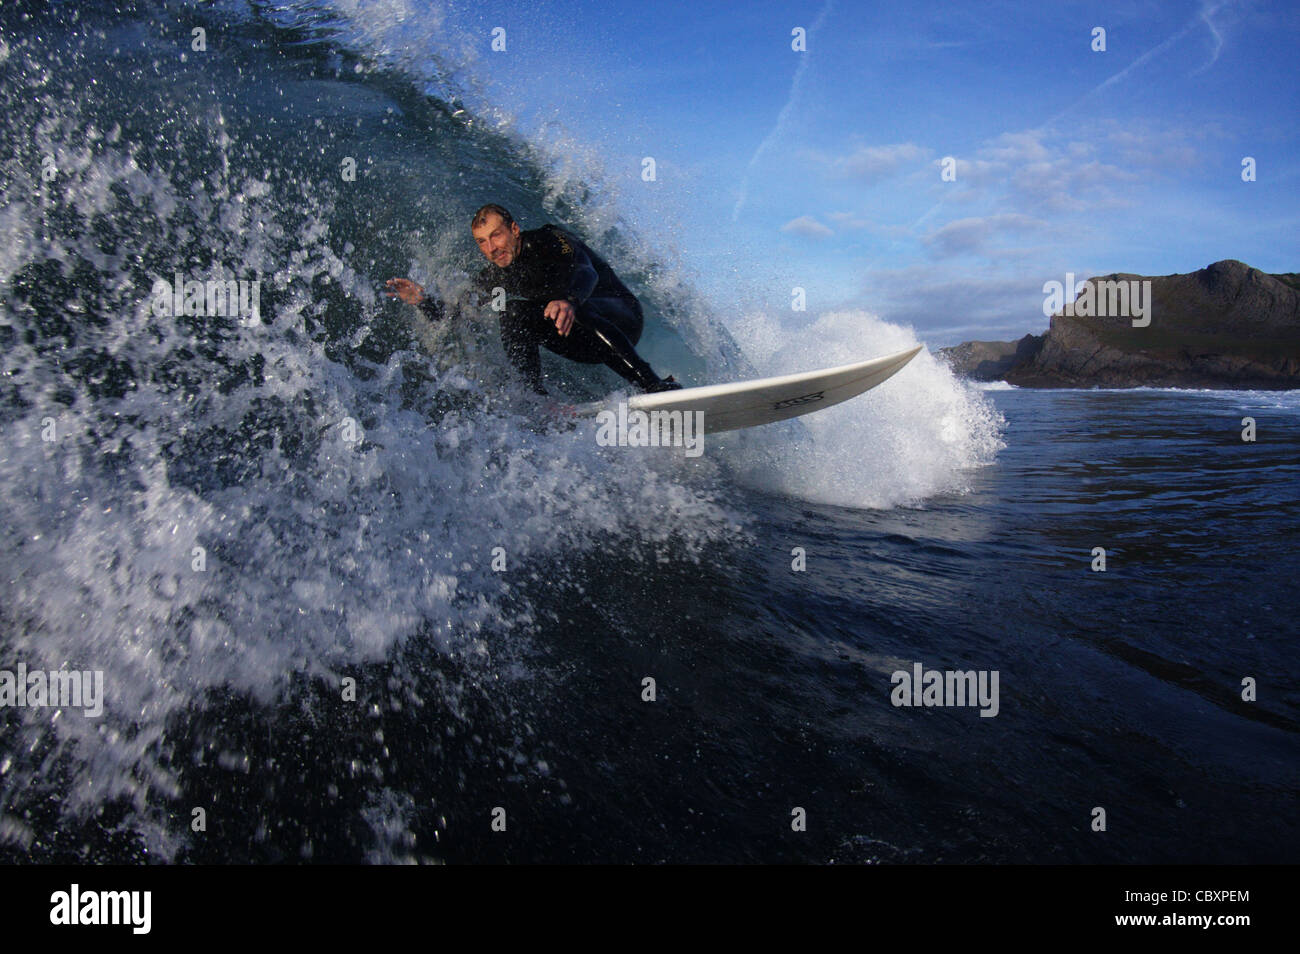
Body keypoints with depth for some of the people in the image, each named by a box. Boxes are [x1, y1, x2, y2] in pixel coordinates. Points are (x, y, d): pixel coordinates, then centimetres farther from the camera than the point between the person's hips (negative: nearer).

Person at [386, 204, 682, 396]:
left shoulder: (548, 241, -18)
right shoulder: (495, 276, 0)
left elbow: (585, 272, -37)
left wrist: (569, 301, -58)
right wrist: (422, 301, -14)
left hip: (621, 316, -5)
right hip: (585, 346, 6)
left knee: (581, 313, -40)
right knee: (513, 319, -15)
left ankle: (656, 386, -47)